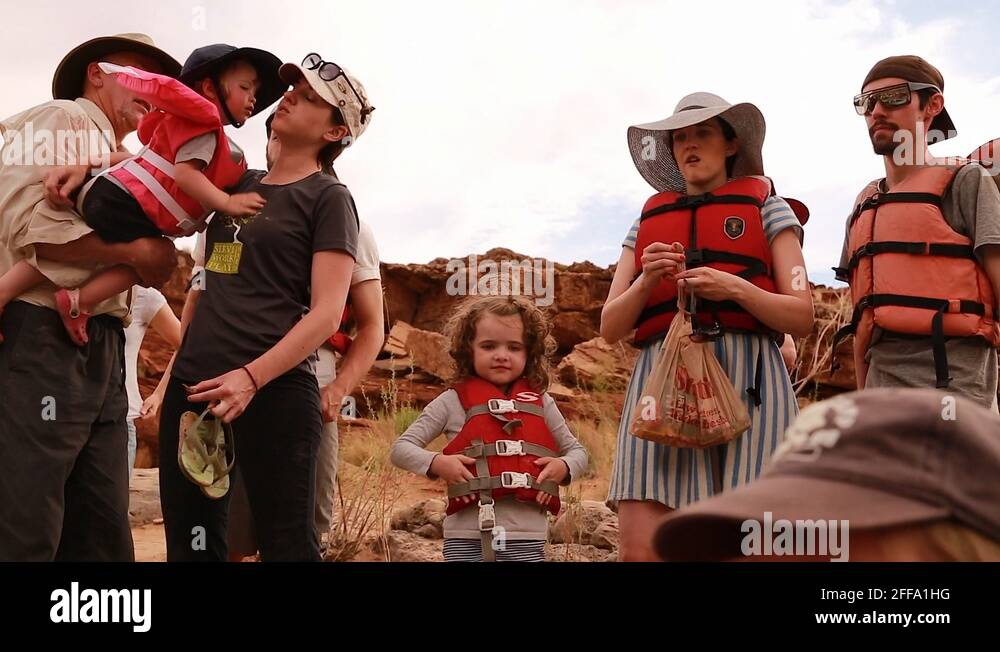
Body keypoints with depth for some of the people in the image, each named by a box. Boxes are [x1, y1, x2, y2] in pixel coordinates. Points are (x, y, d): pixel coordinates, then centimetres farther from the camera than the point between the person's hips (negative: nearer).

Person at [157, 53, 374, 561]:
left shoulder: (328, 198, 0)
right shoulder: (237, 182, 16)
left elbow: (326, 313, -10)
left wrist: (252, 377, -21)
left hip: (274, 391, -6)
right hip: (192, 386, 6)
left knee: (286, 544, 0)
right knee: (189, 544, 10)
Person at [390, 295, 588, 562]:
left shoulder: (540, 402, 8)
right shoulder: (453, 401, 2)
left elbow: (576, 450, 18)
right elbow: (400, 448, 4)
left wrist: (563, 466, -5)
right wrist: (436, 463, -14)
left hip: (526, 537, 2)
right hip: (467, 536, -1)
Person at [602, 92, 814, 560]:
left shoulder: (766, 207, 16)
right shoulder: (648, 220, 23)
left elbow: (802, 318, 6)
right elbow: (610, 328, 15)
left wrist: (734, 288, -10)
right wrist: (647, 281, -4)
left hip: (745, 377, -2)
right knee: (640, 548, -9)